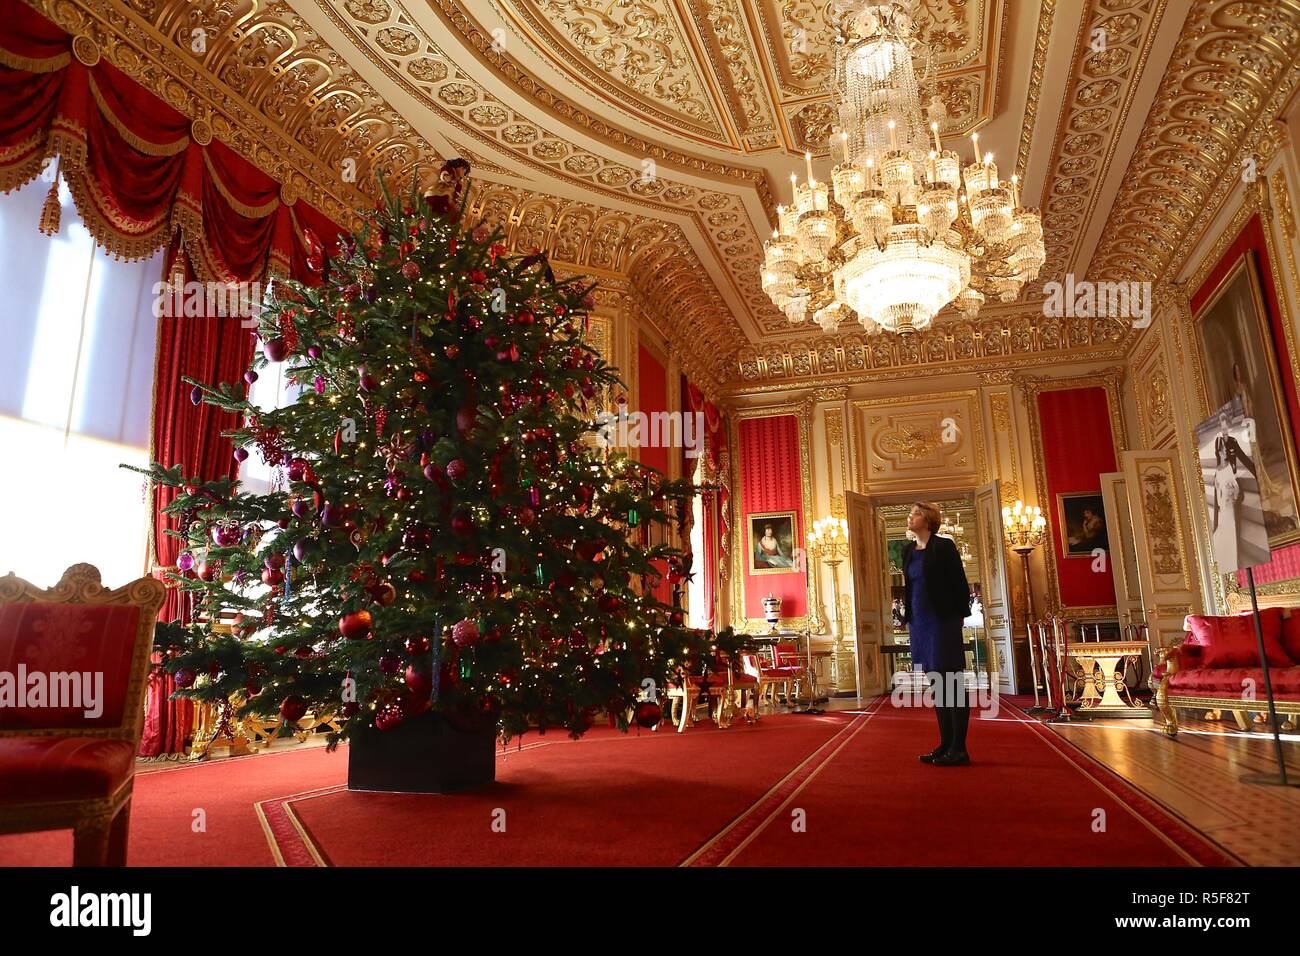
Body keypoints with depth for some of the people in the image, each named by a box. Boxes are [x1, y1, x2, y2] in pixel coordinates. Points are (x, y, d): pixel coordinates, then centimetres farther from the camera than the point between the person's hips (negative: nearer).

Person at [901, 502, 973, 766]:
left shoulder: (944, 546, -6)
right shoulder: (908, 550, 13)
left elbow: (960, 584, -6)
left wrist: (958, 618, -8)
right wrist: (909, 621, 13)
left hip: (943, 621, -7)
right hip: (919, 623, 7)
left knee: (952, 683, -3)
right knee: (937, 685, 11)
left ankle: (959, 749, 2)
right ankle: (946, 744, 17)